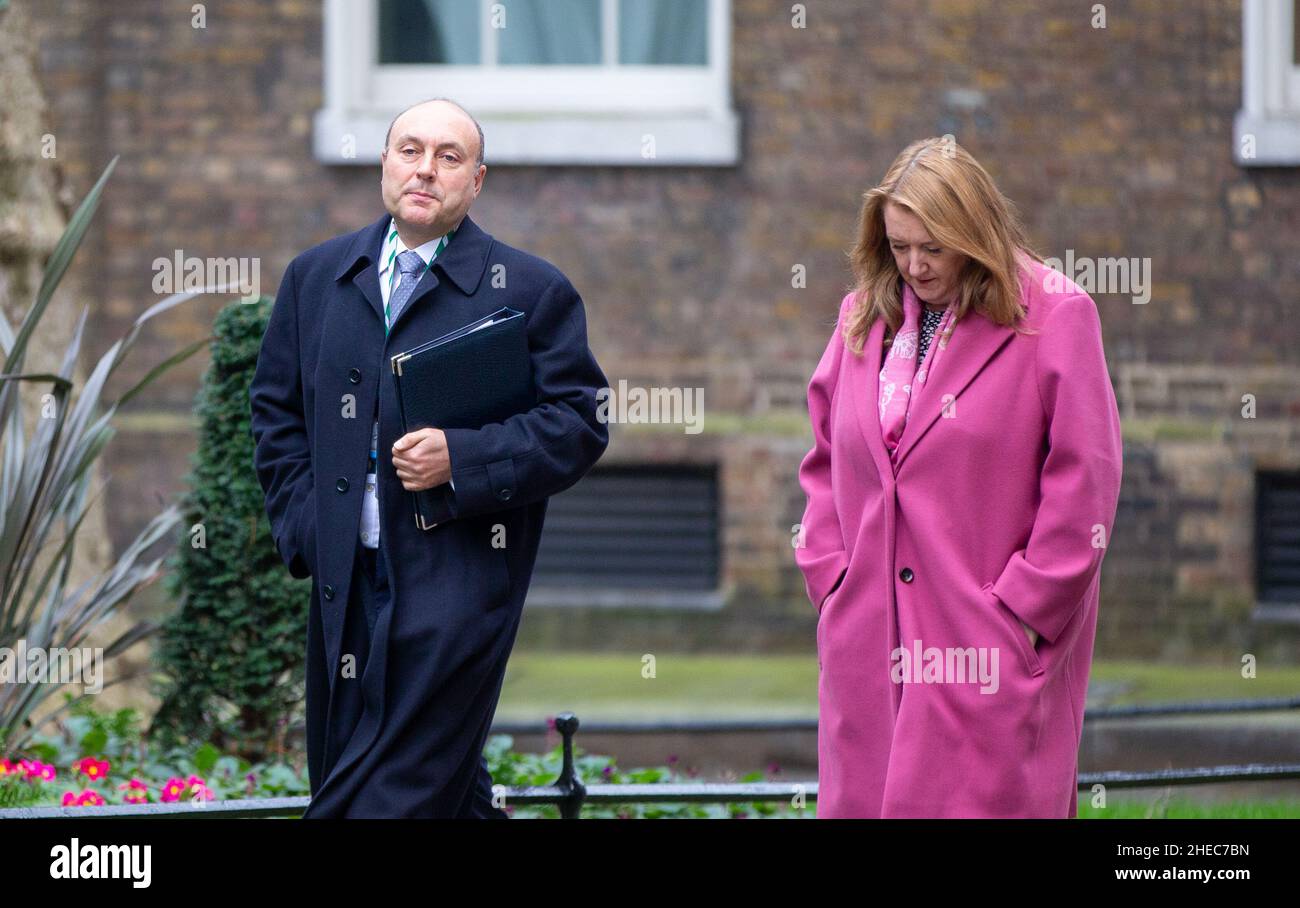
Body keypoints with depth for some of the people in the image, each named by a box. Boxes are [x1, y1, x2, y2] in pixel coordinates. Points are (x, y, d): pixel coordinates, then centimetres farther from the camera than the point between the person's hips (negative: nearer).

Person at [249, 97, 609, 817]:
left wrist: (462, 459, -16)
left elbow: (580, 422, -3)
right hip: (346, 583, 5)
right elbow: (276, 411, 17)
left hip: (456, 586, -5)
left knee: (396, 792, -13)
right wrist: (303, 531, 4)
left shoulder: (532, 290, 1)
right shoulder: (316, 278, 14)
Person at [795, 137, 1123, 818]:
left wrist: (1026, 607, -9)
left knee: (980, 803, -8)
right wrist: (829, 578, 7)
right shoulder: (864, 318, 14)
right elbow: (825, 462, 20)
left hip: (990, 653, -5)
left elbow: (1083, 480, -6)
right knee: (864, 799, 3)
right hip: (868, 646, 5)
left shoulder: (1054, 316, -3)